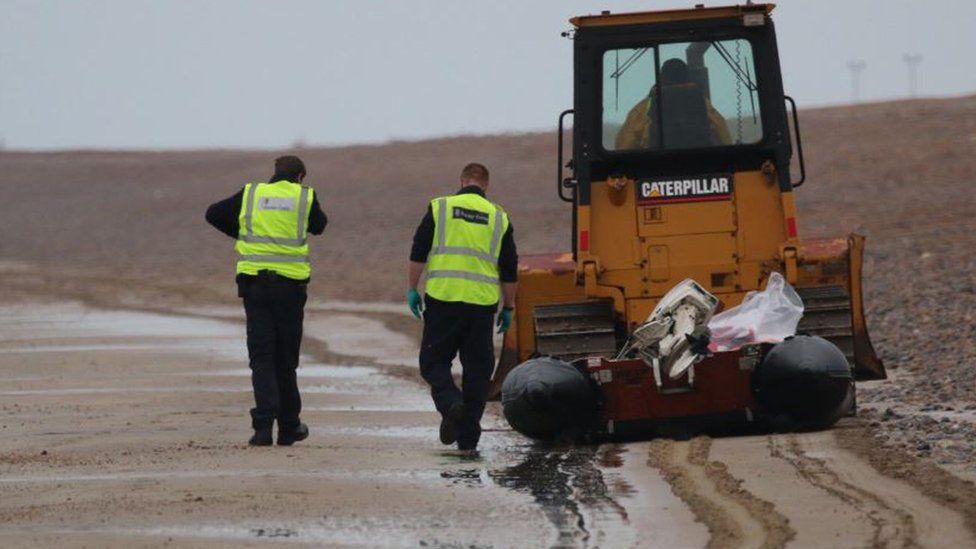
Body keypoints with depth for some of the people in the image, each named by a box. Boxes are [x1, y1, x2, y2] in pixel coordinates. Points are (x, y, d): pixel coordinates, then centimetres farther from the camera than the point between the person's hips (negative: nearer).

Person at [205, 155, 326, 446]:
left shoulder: (250, 194, 6)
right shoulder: (305, 196, 3)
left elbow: (213, 214, 13)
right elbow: (319, 226, 20)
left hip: (254, 282, 0)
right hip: (290, 285, 0)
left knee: (261, 356, 0)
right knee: (286, 357, 10)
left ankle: (264, 425, -15)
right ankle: (288, 427, 18)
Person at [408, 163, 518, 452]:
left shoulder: (440, 208, 4)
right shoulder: (499, 218, 9)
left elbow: (418, 253, 0)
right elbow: (509, 271, 10)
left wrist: (412, 289, 8)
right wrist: (508, 308, 18)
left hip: (443, 298, -2)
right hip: (482, 303, 2)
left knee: (434, 361, 8)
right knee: (477, 369, 8)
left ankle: (450, 404, -20)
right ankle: (469, 436, 7)